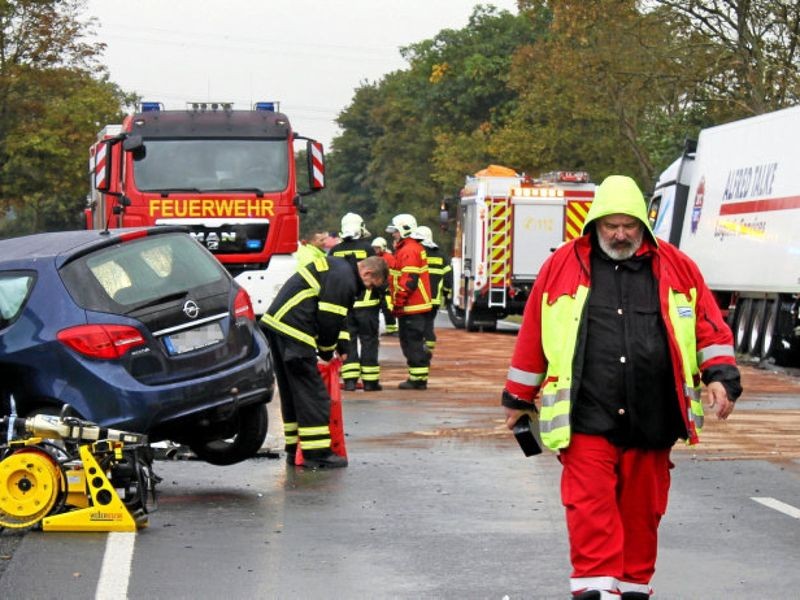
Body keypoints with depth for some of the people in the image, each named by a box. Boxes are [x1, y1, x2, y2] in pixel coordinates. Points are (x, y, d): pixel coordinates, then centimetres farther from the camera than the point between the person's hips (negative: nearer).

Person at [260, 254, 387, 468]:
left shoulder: (336, 266, 21)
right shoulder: (344, 280, -12)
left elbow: (335, 317, 27)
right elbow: (329, 320, -14)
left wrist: (339, 347, 22)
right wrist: (326, 353, 1)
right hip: (292, 332, -11)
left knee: (290, 392, 17)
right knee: (312, 394, -6)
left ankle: (294, 450, 23)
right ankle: (317, 454, -3)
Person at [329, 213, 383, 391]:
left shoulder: (335, 251, 5)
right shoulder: (367, 249, -6)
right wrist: (380, 298, 4)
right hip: (366, 303, -3)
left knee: (348, 340, 7)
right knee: (368, 340, 2)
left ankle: (350, 380, 2)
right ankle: (370, 381, 2)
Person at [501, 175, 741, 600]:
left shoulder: (675, 267, 8)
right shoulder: (563, 266, 5)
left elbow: (709, 326, 11)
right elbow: (533, 335, 10)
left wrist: (720, 376, -2)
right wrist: (519, 397, 13)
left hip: (652, 418, 2)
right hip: (587, 418, -2)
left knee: (642, 509, 10)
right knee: (591, 507, -10)